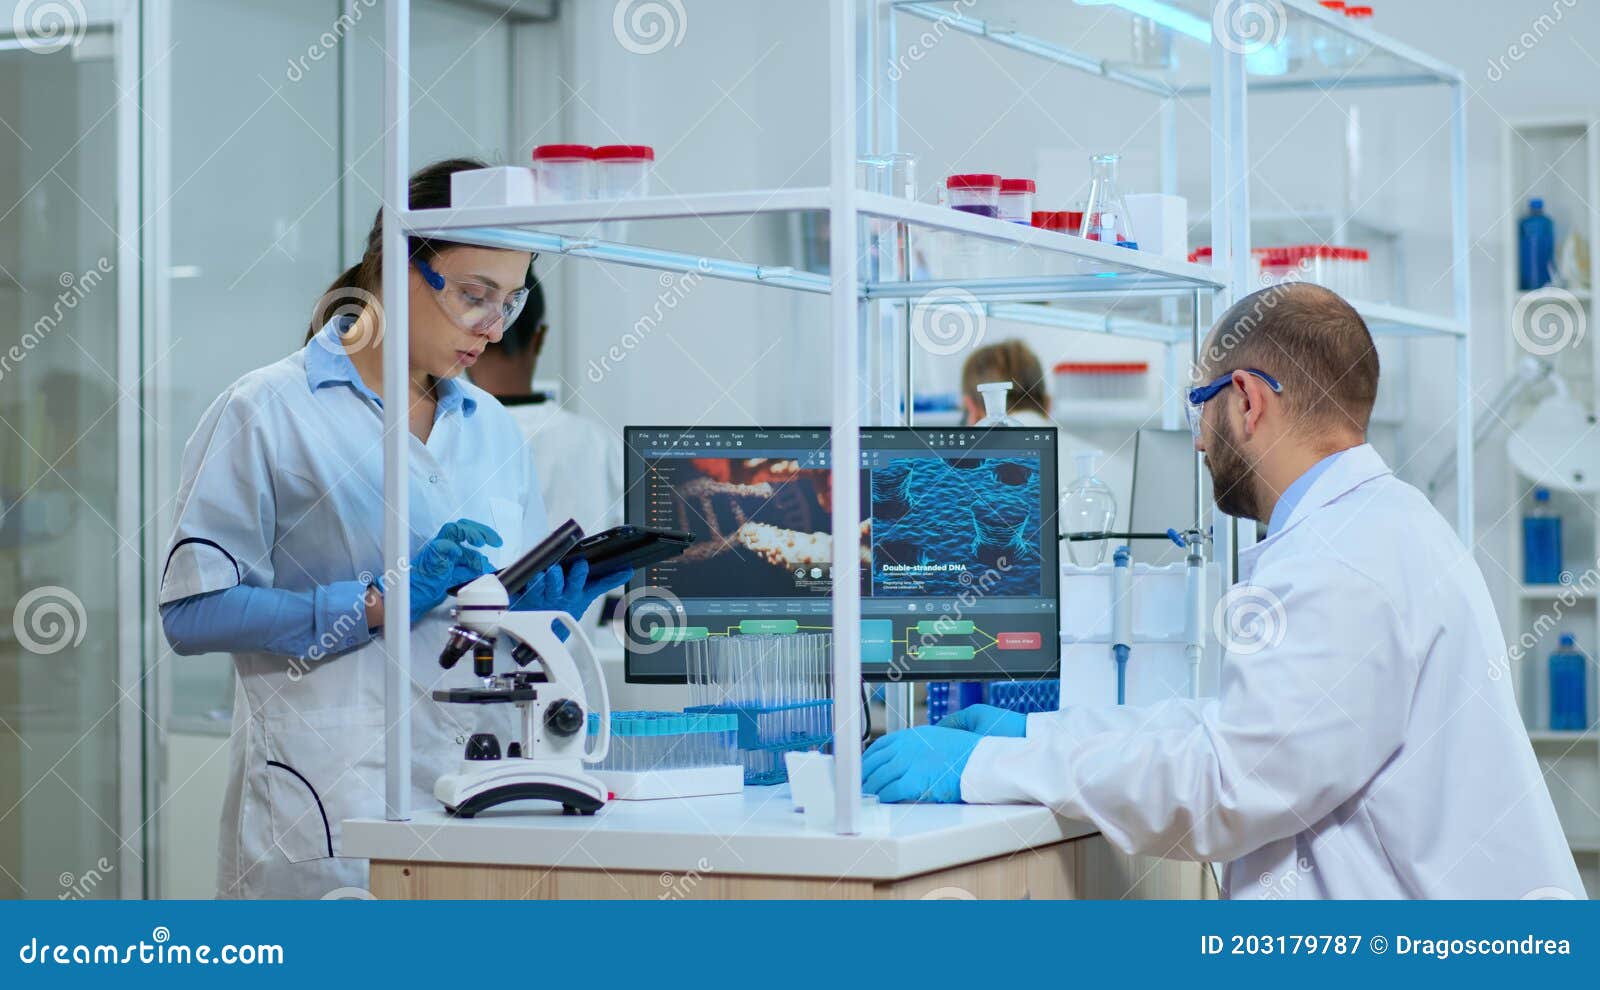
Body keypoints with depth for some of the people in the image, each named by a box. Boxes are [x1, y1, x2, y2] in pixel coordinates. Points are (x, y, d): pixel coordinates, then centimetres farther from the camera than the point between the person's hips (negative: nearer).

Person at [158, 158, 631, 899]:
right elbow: (192, 609, -9)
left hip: (480, 788, 5)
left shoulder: (491, 427, 18)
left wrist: (548, 609, 0)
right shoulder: (267, 412, -1)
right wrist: (380, 601, -14)